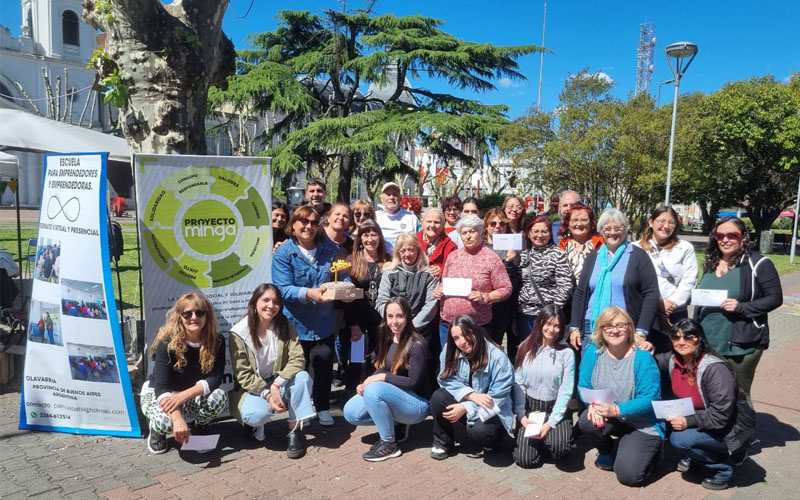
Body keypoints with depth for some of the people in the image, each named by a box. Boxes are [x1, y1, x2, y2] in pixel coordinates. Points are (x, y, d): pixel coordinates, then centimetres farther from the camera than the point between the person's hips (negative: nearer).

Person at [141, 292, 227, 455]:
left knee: (219, 396, -30)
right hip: (160, 395, -3)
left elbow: (215, 378, -21)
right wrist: (178, 419, -47)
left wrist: (185, 395, -38)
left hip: (194, 397, 3)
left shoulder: (216, 341, -16)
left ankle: (200, 429, 4)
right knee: (166, 421, -37)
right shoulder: (167, 343, -25)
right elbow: (162, 387, -30)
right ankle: (156, 430, 3)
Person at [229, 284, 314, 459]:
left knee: (302, 377, -28)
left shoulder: (285, 326, -7)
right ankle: (257, 423, 4)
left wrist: (276, 385, -29)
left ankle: (294, 430, -15)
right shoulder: (239, 333, -14)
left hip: (279, 384, 3)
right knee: (256, 414, -34)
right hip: (252, 388, -2)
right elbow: (243, 374, -15)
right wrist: (267, 394, -26)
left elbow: (298, 359, -17)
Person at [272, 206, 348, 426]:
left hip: (323, 322, 2)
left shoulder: (331, 248, 2)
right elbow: (283, 289, -17)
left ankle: (322, 407, 24)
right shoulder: (283, 253, -8)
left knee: (324, 361, 4)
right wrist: (309, 293, -32)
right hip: (296, 322, -2)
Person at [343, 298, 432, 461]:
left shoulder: (416, 345, -21)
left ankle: (389, 444, -15)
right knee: (351, 412, -7)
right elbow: (381, 369, 5)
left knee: (374, 389, -31)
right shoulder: (387, 339, 2)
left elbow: (413, 382, -21)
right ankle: (396, 425, 10)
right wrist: (366, 384, -14)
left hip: (416, 403, -8)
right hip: (393, 397, 8)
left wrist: (382, 377, -23)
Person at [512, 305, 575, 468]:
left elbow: (565, 391, -8)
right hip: (529, 407, 1)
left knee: (560, 448, -29)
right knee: (525, 459, -13)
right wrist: (521, 415, -9)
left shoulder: (566, 353, -6)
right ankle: (538, 441, 19)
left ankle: (551, 434, 6)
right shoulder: (526, 348, -1)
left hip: (555, 408, -1)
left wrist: (551, 423, -15)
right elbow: (518, 384, -1)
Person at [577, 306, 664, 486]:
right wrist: (593, 403, -27)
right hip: (608, 418, 4)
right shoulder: (593, 352, -9)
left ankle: (651, 450, 20)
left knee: (628, 475, -16)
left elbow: (649, 399, -22)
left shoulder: (642, 357, -21)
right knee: (587, 421, -29)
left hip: (642, 423, -4)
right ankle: (606, 452, 7)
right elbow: (583, 386, -5)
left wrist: (617, 410, -34)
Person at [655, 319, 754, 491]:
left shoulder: (714, 369, -29)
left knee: (680, 439, -26)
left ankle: (723, 467, 0)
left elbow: (721, 415, -29)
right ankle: (694, 455, 11)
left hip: (726, 429, -8)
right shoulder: (674, 359, -9)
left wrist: (688, 422, -31)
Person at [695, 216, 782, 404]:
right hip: (708, 343, 6)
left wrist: (741, 307, -22)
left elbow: (775, 298, -9)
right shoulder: (710, 263, 10)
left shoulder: (758, 263, -8)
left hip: (743, 345, -5)